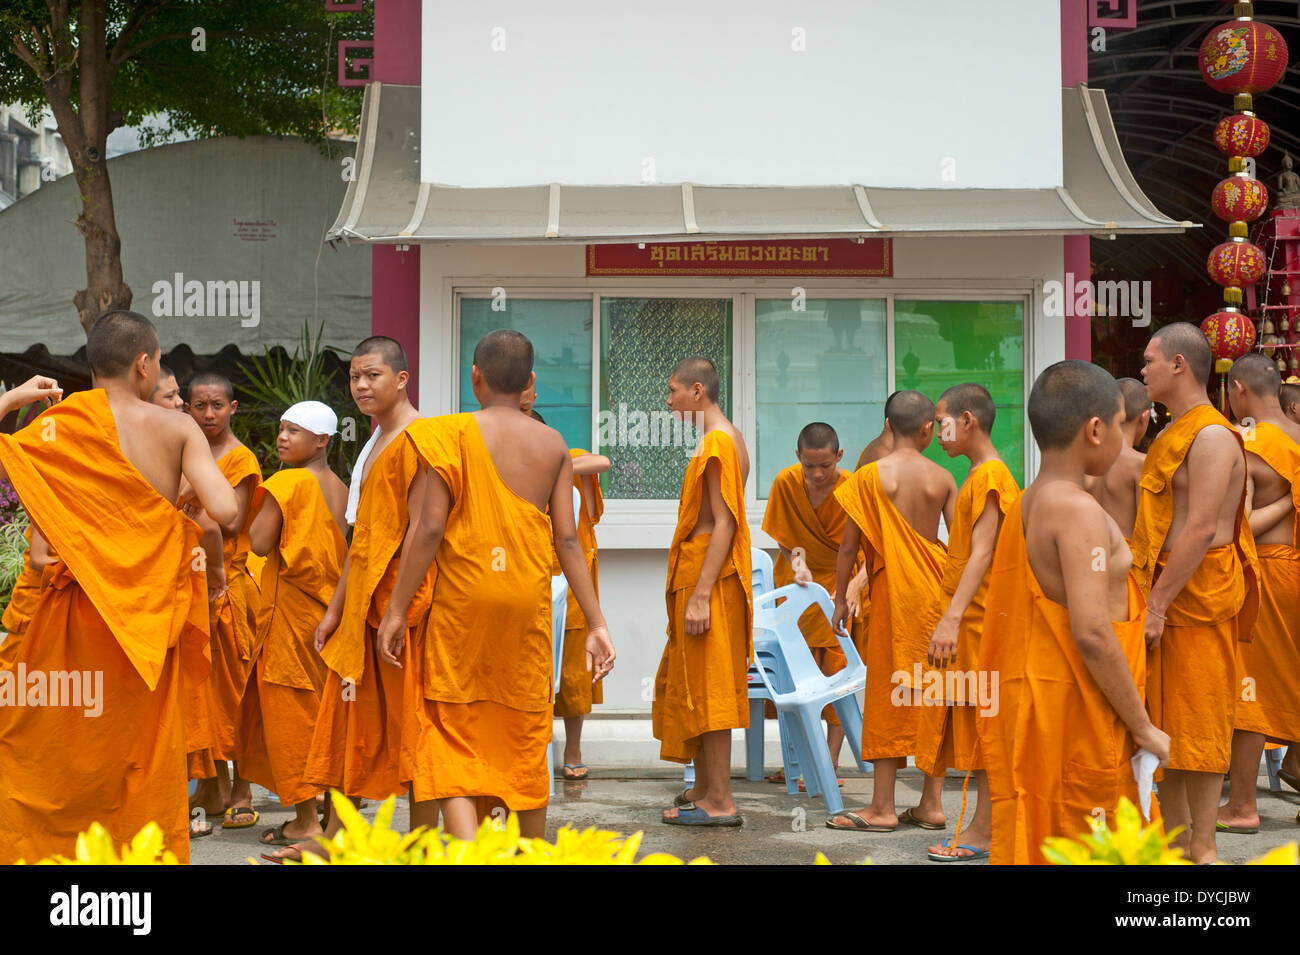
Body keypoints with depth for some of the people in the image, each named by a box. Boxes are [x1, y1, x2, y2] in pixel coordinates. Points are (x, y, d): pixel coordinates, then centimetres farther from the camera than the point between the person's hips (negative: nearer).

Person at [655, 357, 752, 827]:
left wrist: (700, 594, -24)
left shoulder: (717, 442, -15)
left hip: (708, 575, -10)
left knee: (707, 688, -7)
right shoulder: (727, 439, 17)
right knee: (694, 686, 15)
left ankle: (720, 803, -4)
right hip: (700, 573, 10)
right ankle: (704, 789, 21)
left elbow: (724, 524, -21)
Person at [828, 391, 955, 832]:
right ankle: (931, 804, 13)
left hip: (893, 592, -3)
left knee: (889, 695, 1)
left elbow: (850, 544, -5)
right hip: (936, 594, 3)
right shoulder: (942, 478, 2)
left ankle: (883, 807, 3)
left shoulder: (870, 475, -6)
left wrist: (841, 598, 5)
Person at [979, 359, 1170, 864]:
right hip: (1076, 712, -9)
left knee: (1030, 840, 13)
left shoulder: (1025, 505, 11)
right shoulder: (1079, 511, -17)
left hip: (1031, 704, 9)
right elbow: (1092, 635, -24)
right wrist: (1143, 728, -16)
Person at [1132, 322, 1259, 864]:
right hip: (1167, 589, 10)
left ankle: (1203, 848, 3)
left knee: (1196, 723, -4)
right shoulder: (1174, 434, 18)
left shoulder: (1211, 435, -14)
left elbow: (1201, 529, -21)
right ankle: (1174, 839, 21)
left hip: (1197, 595, -9)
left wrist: (1158, 603, -22)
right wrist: (1149, 597, 16)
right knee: (1166, 722, 12)